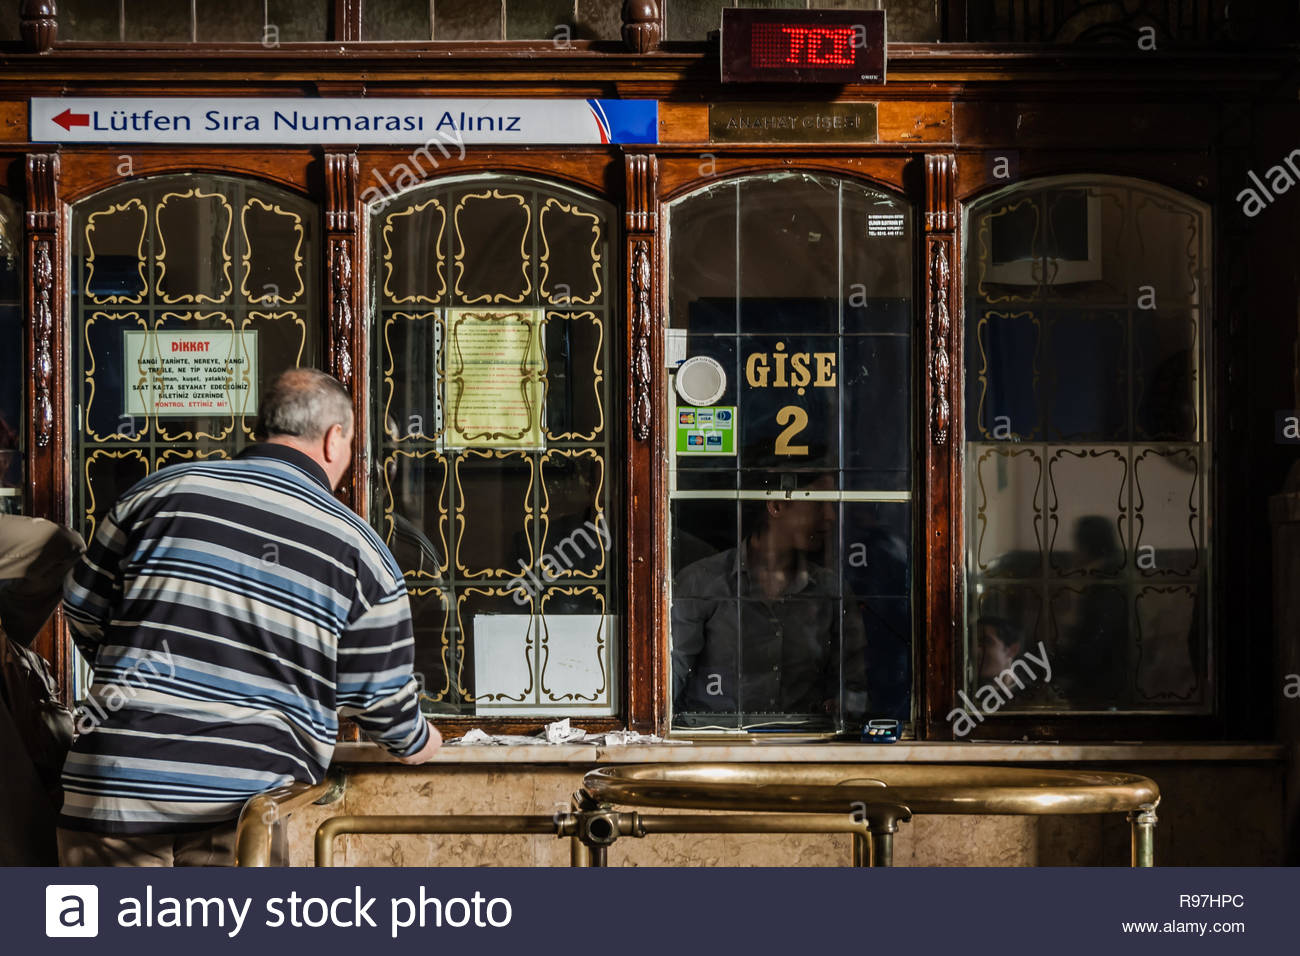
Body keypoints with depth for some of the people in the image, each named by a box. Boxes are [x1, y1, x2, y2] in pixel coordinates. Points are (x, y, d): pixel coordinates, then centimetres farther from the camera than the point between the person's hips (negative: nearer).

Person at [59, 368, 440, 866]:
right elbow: (383, 699, 5)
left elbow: (83, 612, 16)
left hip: (113, 785, 2)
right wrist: (417, 743, 28)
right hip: (246, 802, -2)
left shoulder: (159, 492, 7)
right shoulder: (360, 550, 1)